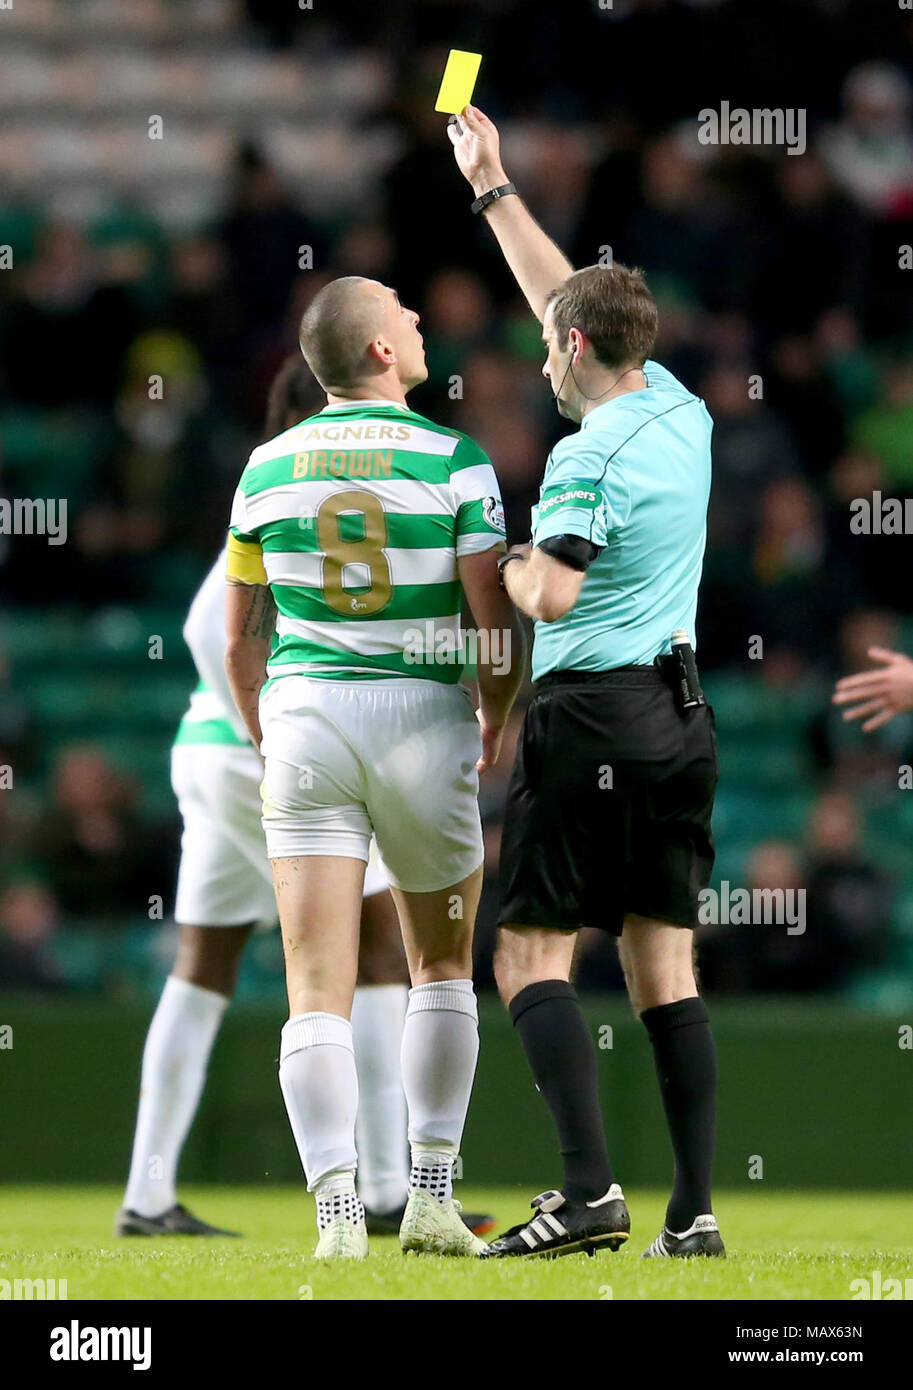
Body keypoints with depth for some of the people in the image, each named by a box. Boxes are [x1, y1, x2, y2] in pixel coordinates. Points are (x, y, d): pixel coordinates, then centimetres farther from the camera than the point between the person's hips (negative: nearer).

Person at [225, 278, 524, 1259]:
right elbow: (497, 627, -6)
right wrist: (496, 722, 13)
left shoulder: (268, 468, 4)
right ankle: (431, 1197, 14)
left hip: (304, 715, 1)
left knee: (318, 987, -1)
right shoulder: (454, 463, -6)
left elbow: (240, 642, 9)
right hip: (423, 719, -1)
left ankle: (335, 1208, -15)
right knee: (442, 968, 18)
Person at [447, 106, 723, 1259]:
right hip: (679, 718, 8)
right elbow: (579, 305, 23)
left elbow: (551, 595, -22)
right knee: (664, 968, 6)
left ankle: (588, 1187, -17)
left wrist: (497, 563, 0)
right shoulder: (682, 416, 10)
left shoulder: (591, 455, -13)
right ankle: (694, 1210, 0)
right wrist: (494, 191, 29)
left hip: (590, 716, -7)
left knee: (532, 957, -4)